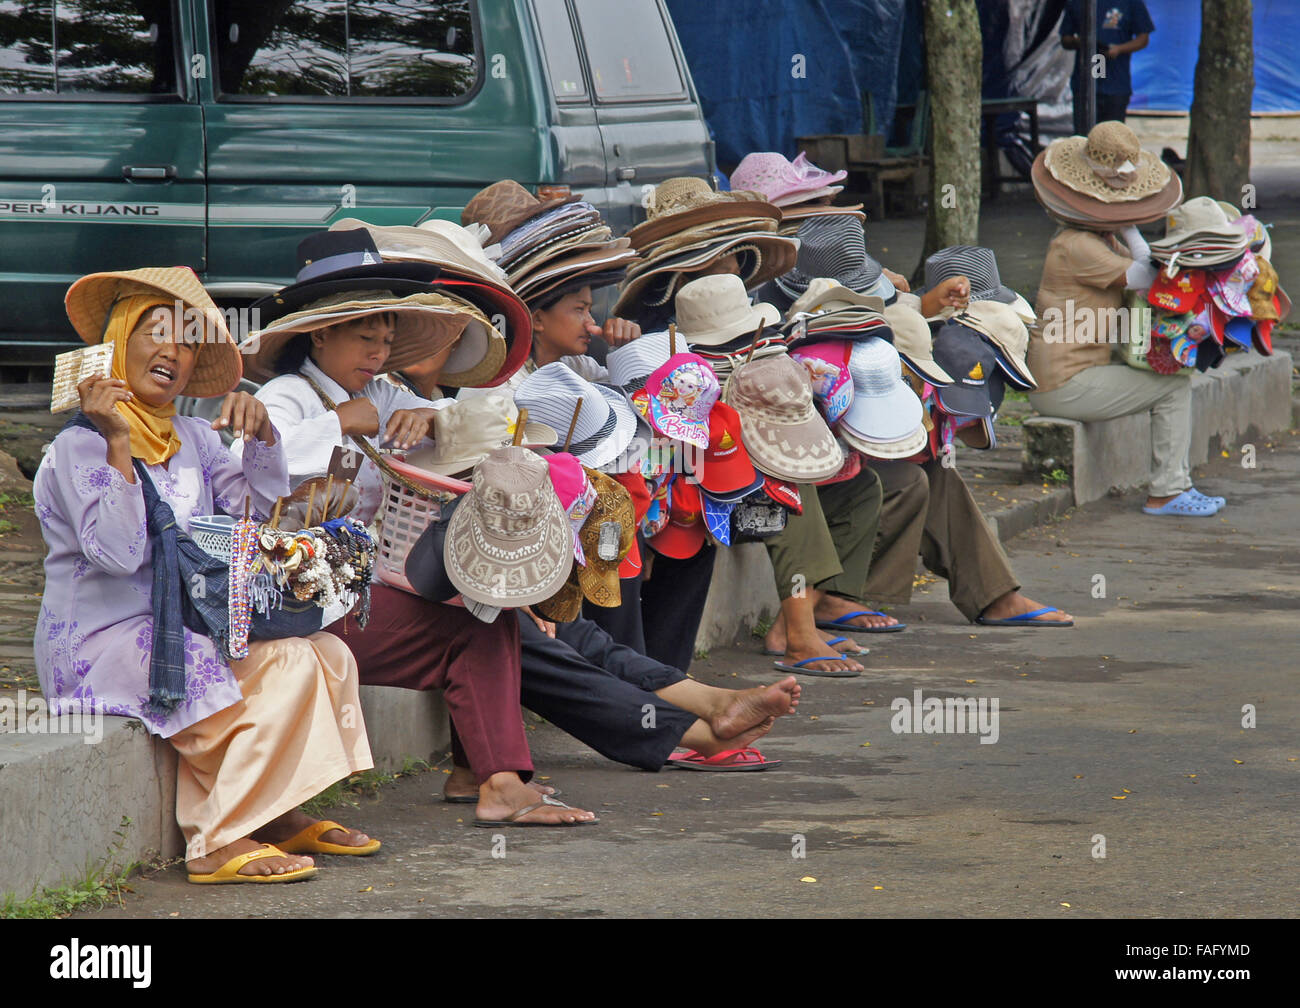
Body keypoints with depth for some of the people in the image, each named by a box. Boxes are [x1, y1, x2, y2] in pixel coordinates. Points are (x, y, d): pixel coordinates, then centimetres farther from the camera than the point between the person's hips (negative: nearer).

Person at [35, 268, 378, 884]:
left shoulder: (190, 438, 13)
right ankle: (219, 845, -22)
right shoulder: (80, 446, -11)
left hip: (176, 635, 8)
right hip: (100, 645, -8)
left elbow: (265, 510, 10)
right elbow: (119, 552, -23)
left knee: (327, 653, -4)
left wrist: (260, 433, -4)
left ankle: (274, 815, -3)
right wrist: (118, 443, -25)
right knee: (288, 666, -22)